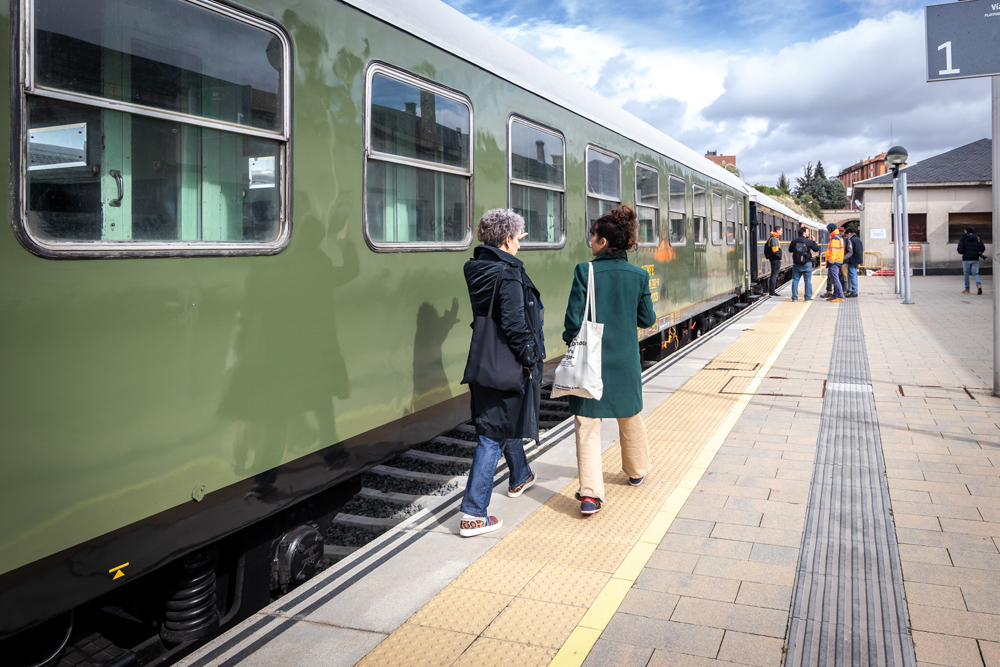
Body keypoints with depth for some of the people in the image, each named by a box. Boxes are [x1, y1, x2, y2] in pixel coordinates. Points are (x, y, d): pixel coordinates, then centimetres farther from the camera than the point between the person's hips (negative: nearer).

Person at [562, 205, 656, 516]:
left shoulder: (585, 271, -14)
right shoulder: (639, 275, -4)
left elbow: (574, 319, -14)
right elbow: (647, 319, 3)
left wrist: (571, 342, 5)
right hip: (626, 361, 4)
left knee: (587, 425, 2)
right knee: (631, 418, 23)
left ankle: (590, 493, -5)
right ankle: (637, 471, 44)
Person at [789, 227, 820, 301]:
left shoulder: (794, 242, 0)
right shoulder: (809, 242, -7)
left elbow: (790, 250, 15)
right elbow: (816, 249, 4)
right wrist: (814, 241, 16)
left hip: (796, 264, 2)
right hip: (807, 264, -2)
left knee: (795, 280, 7)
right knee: (808, 281, 5)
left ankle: (794, 297, 5)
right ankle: (808, 297, 5)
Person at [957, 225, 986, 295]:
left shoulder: (963, 239, -2)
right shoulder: (977, 238, 7)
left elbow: (960, 249, -11)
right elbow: (983, 248, 0)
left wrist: (961, 253, 10)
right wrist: (978, 253, 17)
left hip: (966, 259, -2)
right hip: (975, 259, 2)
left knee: (966, 273, 11)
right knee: (975, 273, 5)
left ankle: (967, 289, 14)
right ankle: (979, 285, -20)